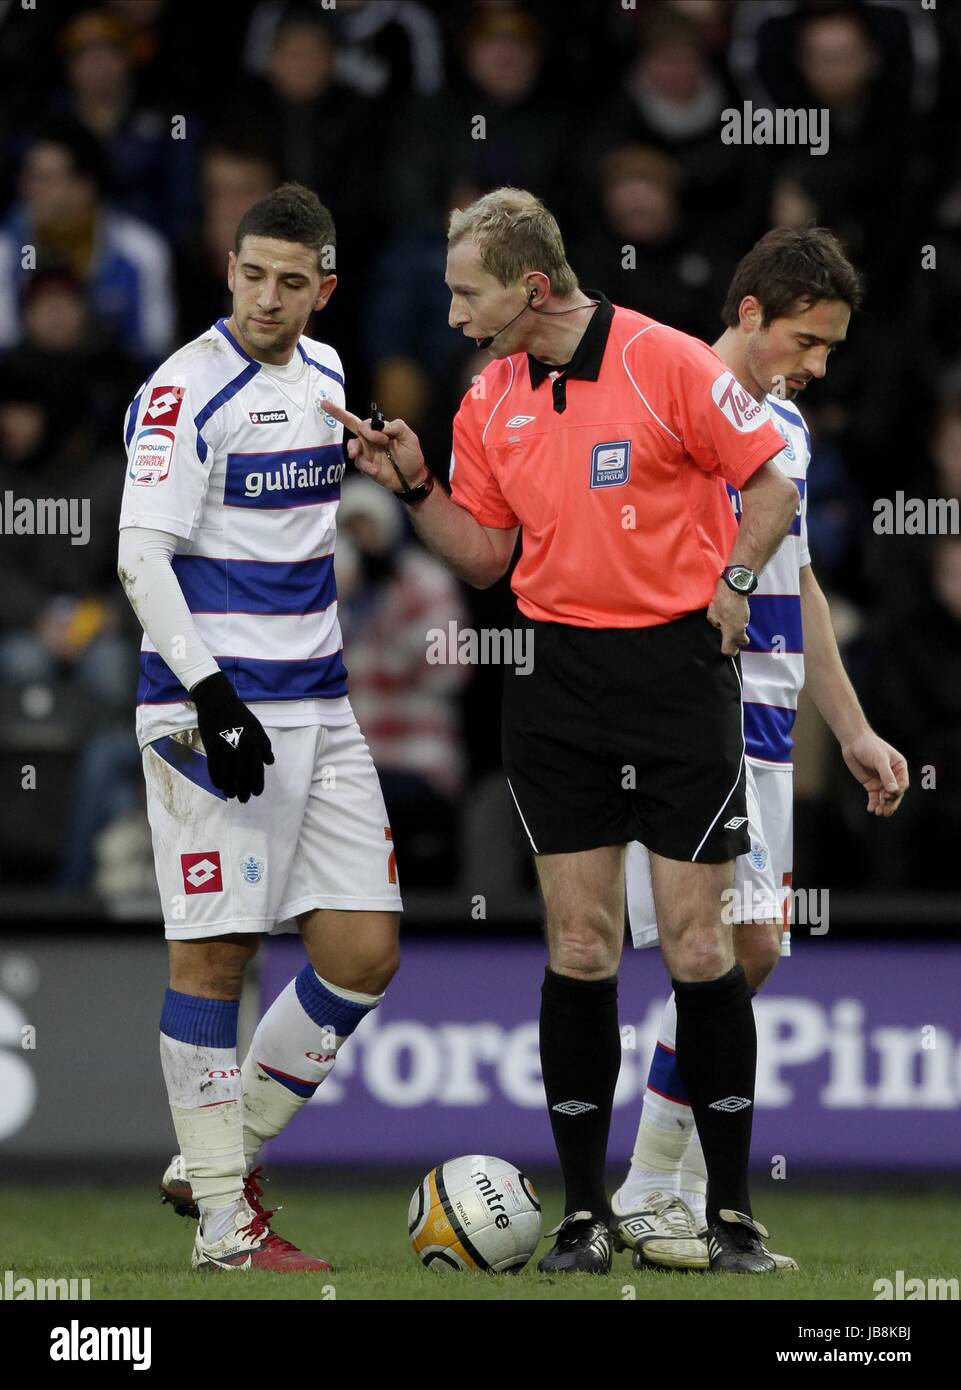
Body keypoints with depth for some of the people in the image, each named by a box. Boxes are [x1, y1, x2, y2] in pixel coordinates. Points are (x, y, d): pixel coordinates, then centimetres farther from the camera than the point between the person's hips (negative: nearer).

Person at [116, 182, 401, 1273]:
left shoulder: (325, 378, 12)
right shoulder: (186, 390, -11)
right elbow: (141, 559, -16)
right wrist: (210, 694, -23)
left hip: (318, 710, 7)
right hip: (211, 711, -7)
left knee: (364, 952, 2)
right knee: (213, 955, -6)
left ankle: (219, 1159, 16)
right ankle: (223, 1221, 1)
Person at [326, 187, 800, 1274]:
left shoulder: (669, 365, -9)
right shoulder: (489, 399, 7)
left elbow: (773, 483, 0)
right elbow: (484, 553, 14)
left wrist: (729, 585, -9)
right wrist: (412, 486, 0)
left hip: (678, 664, -4)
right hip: (556, 674, 4)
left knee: (697, 945, -3)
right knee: (579, 945, 2)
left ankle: (731, 1212, 5)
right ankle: (583, 1214, 7)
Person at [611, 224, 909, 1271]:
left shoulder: (787, 428, 17)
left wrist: (852, 731, 24)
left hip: (764, 732, 8)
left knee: (740, 959, 3)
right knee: (741, 940, -16)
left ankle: (677, 1202, 8)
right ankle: (651, 1193, -8)